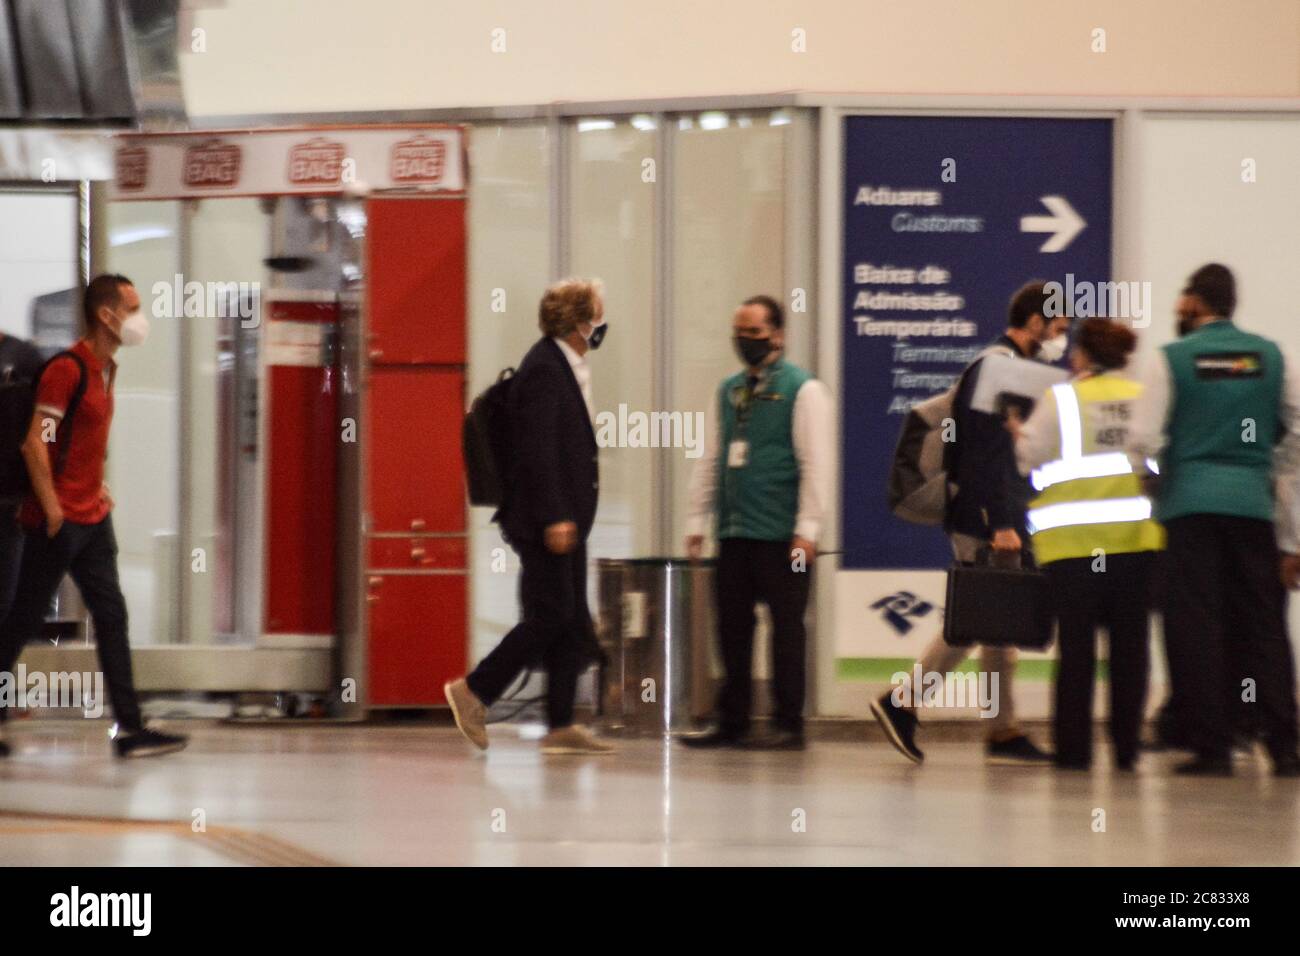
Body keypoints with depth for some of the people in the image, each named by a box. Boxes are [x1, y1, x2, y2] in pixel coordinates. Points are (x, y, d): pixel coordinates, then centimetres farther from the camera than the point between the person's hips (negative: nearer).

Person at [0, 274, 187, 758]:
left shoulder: (104, 369, 13)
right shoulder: (67, 369, -15)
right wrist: (51, 508, -19)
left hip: (93, 519, 9)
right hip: (58, 520, -9)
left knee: (112, 617, 4)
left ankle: (130, 728, 4)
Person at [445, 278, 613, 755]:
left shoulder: (565, 368, 16)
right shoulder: (543, 370, -15)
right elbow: (536, 448, -21)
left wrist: (568, 515, 19)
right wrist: (554, 517, -24)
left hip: (565, 516, 10)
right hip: (545, 518, -10)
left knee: (574, 625, 8)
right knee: (550, 617, -9)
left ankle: (561, 725, 9)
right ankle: (474, 691, 0)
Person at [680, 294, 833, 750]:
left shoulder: (802, 389, -4)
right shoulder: (729, 391, 15)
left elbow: (815, 464, -9)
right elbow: (709, 460, 18)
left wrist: (806, 529, -14)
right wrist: (697, 521, 12)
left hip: (780, 536, -6)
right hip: (733, 533, 6)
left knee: (786, 628, -1)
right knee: (732, 627, 8)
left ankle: (788, 725, 4)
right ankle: (732, 723, 14)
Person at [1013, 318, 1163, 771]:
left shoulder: (1060, 399, -2)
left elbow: (1032, 459, 0)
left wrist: (1018, 435, 18)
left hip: (1074, 542, -2)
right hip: (1138, 535, 2)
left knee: (1077, 643, 3)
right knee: (1130, 643, 7)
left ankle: (1073, 747, 3)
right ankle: (1126, 745, 8)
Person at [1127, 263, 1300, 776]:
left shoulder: (1171, 359, -1)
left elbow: (1142, 438, -10)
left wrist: (1148, 478, 12)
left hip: (1189, 503, -3)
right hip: (1254, 504, 3)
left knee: (1195, 626, 1)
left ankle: (1213, 747, -3)